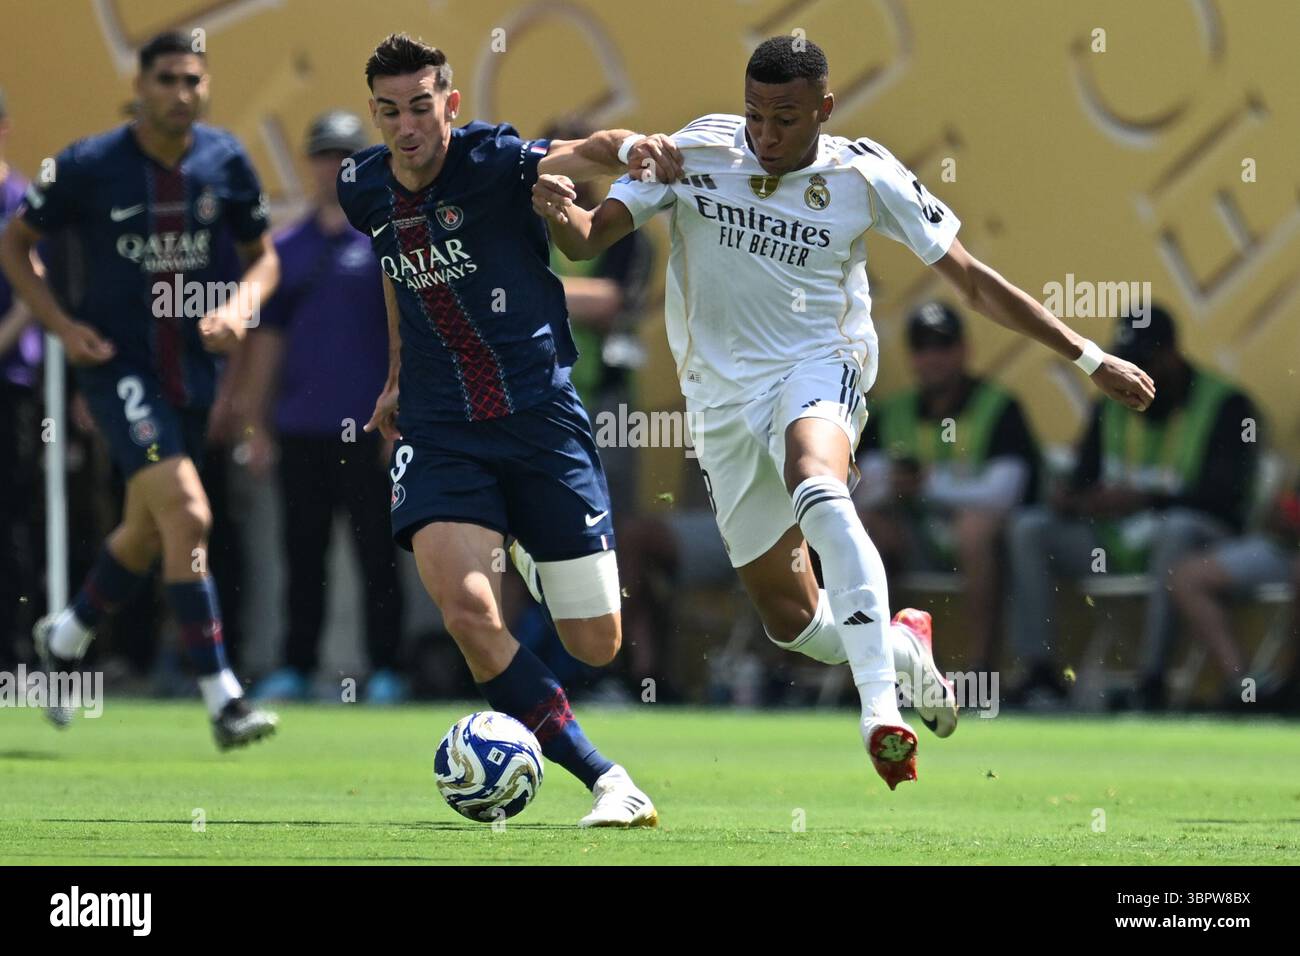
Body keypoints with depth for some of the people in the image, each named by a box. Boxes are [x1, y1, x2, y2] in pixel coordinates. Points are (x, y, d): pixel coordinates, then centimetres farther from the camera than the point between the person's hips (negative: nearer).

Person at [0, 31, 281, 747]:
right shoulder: (89, 166, -10)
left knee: (147, 533, 17)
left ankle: (64, 637, 45)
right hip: (117, 363, -5)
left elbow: (263, 257, 12)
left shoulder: (225, 163, 0)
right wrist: (61, 325, -10)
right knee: (187, 514, -20)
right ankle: (223, 700, -19)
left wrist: (239, 307, -9)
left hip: (192, 366, 5)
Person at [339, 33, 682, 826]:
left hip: (539, 412, -2)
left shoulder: (489, 162, -12)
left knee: (596, 644, 2)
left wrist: (622, 148, -56)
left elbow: (572, 157, -34)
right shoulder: (365, 188, 2)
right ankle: (609, 782, -15)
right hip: (440, 433, 2)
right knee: (467, 610, -24)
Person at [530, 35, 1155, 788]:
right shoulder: (697, 154, -5)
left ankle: (881, 710, -46)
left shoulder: (865, 176, -7)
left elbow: (971, 280, 0)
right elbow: (587, 239, -6)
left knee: (818, 489, -39)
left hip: (819, 368, -3)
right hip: (724, 395, 3)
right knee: (792, 621, 4)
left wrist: (1089, 357, -1)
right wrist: (557, 211, -31)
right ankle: (905, 647, 38)